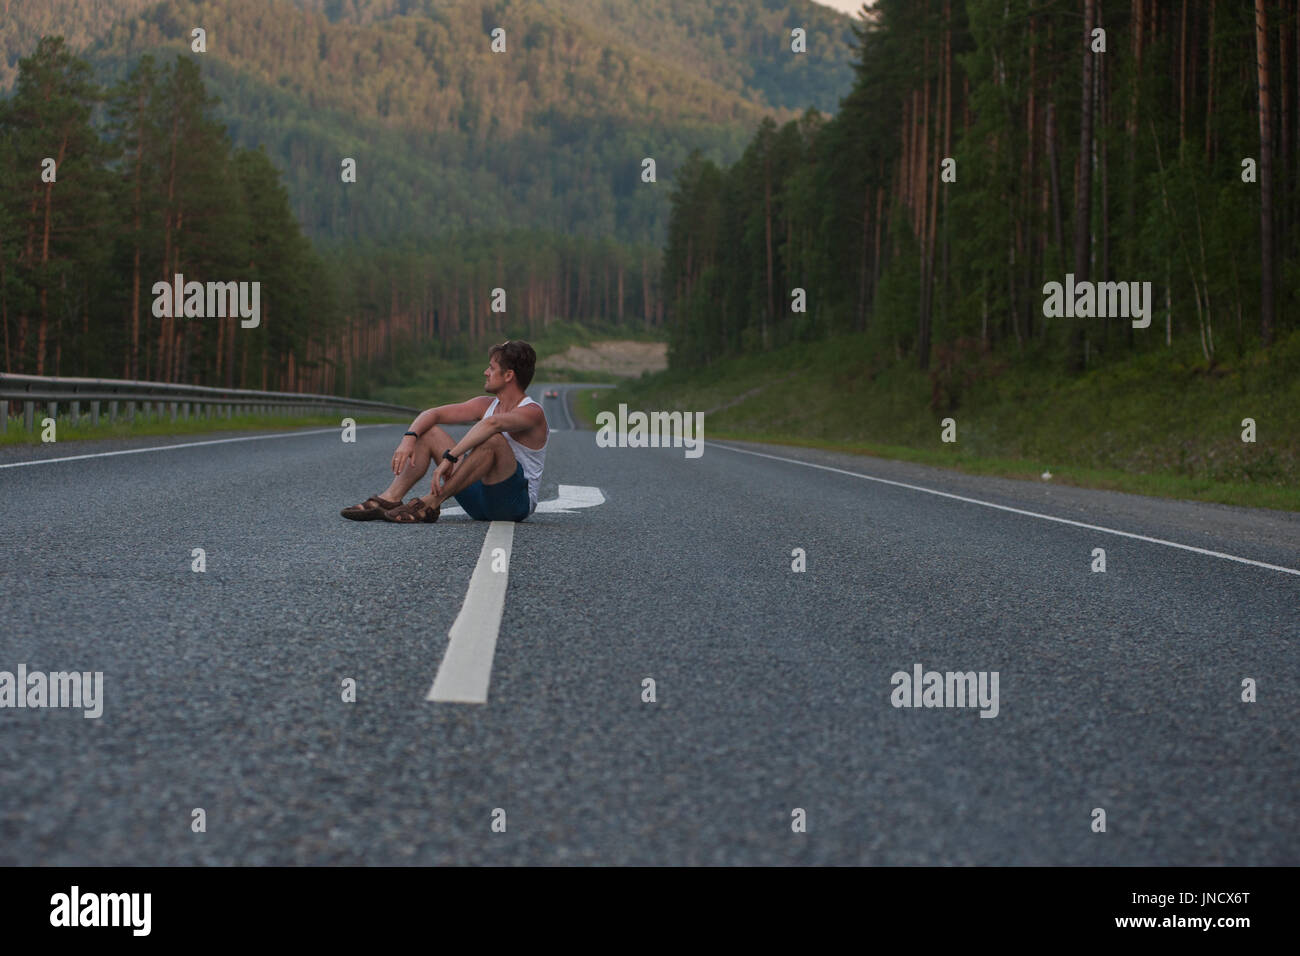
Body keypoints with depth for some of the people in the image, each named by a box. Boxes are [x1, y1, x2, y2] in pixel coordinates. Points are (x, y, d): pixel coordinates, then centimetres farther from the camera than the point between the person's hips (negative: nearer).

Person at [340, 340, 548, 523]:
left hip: (516, 501, -8)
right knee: (428, 432, 3)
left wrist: (449, 458, -42)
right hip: (480, 499, 8)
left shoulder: (532, 412, -15)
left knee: (493, 439, -35)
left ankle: (430, 503, -30)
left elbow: (492, 423, -37)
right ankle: (389, 499, -15)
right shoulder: (486, 405, 10)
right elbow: (432, 414, 5)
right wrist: (409, 438, -15)